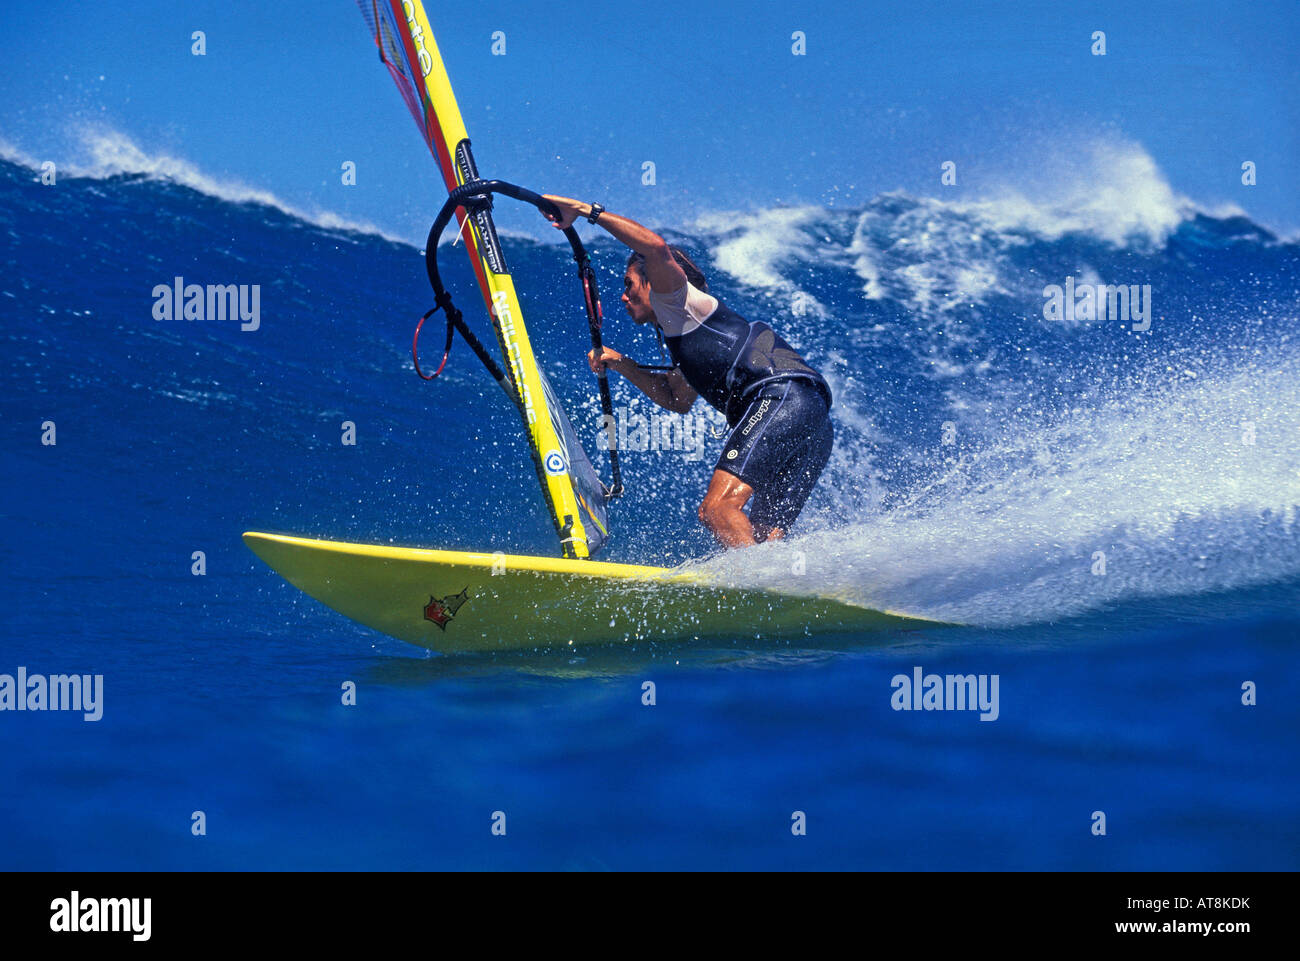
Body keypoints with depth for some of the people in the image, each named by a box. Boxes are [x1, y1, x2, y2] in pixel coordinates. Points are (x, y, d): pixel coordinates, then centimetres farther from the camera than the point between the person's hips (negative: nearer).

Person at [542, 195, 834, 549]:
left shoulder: (674, 300, 9)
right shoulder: (681, 336, 35)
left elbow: (657, 248, -10)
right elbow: (677, 399, 43)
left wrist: (588, 211, -7)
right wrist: (621, 364, 33)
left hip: (781, 396, -10)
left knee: (717, 508, -23)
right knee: (762, 538, 2)